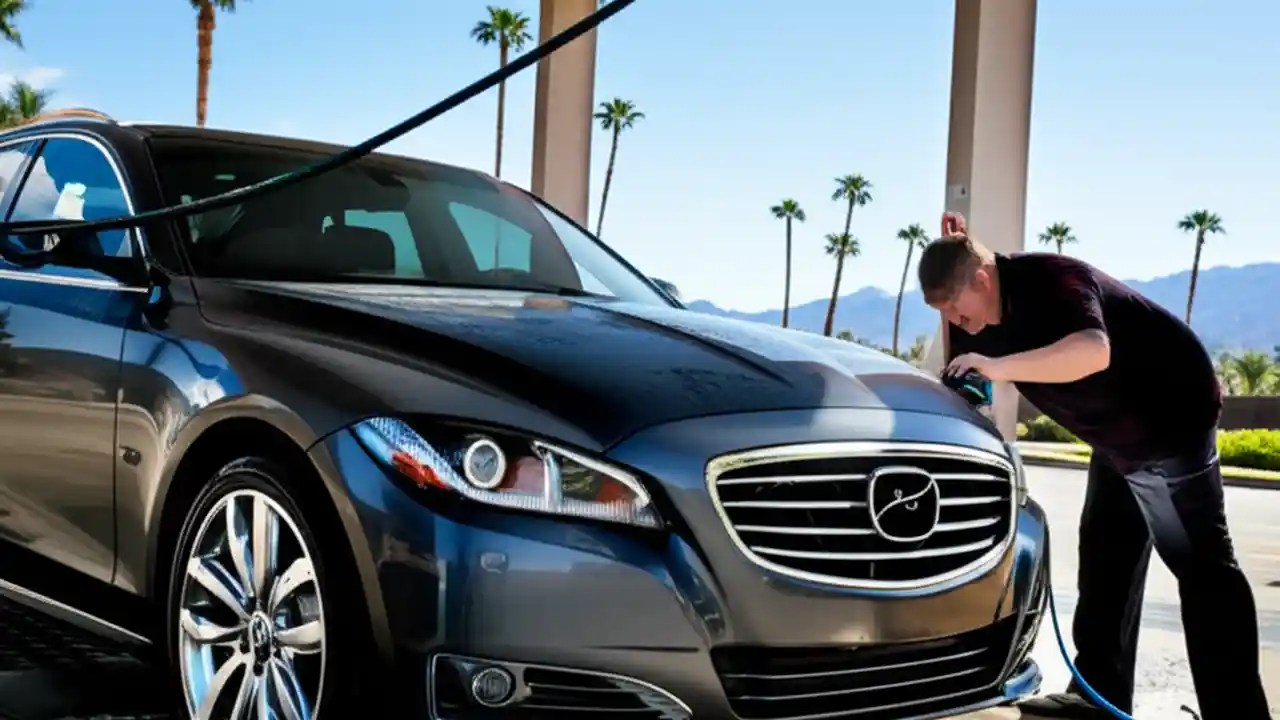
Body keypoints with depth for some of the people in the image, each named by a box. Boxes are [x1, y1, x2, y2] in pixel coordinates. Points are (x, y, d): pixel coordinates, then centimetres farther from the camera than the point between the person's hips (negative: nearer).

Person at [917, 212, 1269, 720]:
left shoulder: (1048, 280, -28)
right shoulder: (985, 320, 1)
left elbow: (1094, 351, -44)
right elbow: (956, 377, 8)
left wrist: (999, 367, -47)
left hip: (1172, 413, -10)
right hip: (1119, 435, 10)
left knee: (1199, 562, -11)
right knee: (1105, 553, 10)